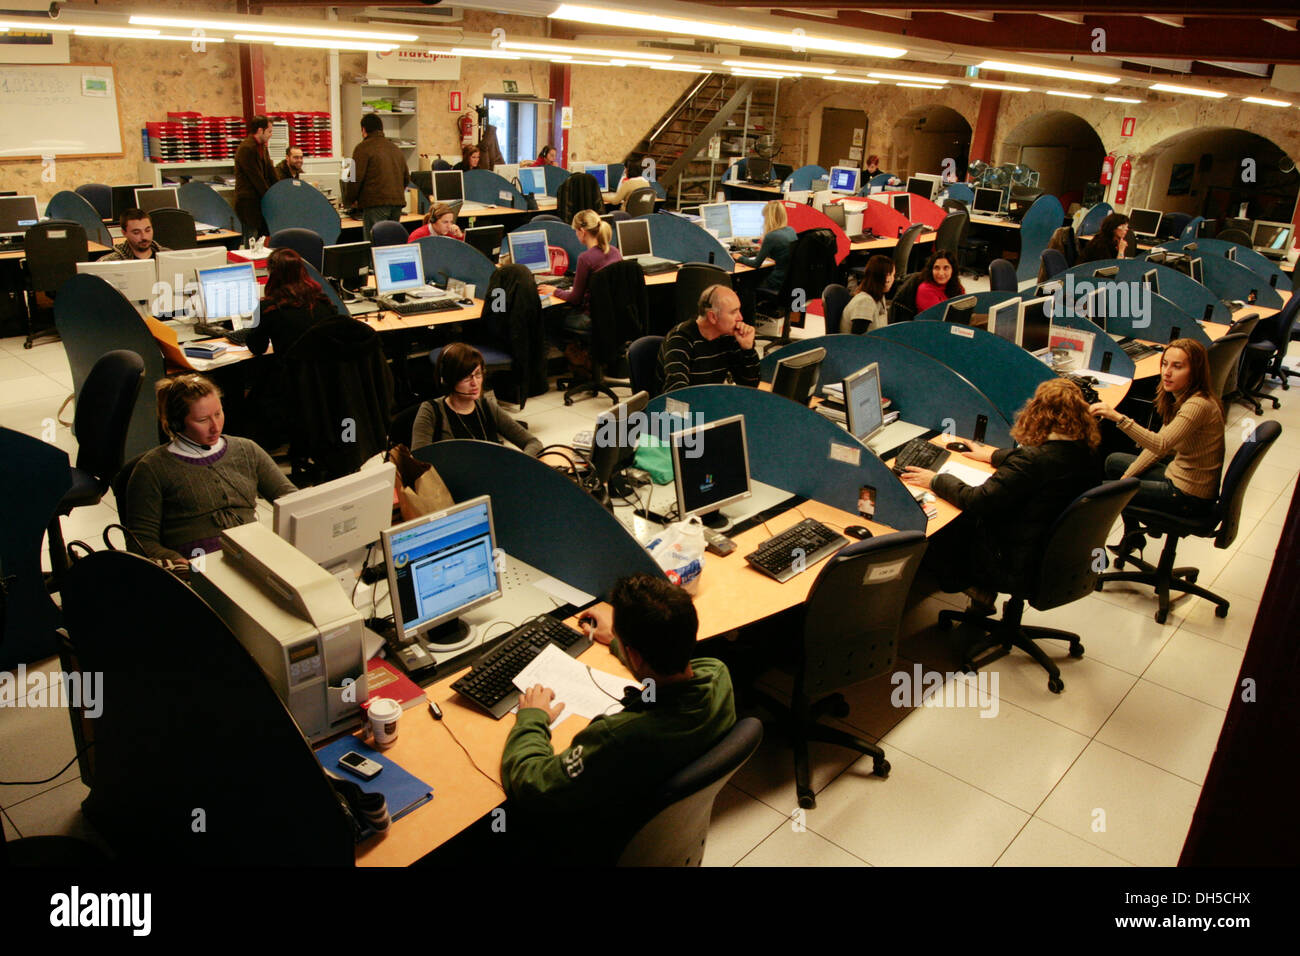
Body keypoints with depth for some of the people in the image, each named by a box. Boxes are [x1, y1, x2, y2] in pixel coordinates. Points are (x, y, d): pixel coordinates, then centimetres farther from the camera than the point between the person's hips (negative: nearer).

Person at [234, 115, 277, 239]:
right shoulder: (246, 149, -15)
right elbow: (256, 178, -17)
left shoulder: (262, 147, 13)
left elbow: (270, 171, 13)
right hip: (248, 202, -9)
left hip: (260, 200, 9)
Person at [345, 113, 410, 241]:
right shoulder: (395, 148, 19)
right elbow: (406, 177, 24)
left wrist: (350, 199, 5)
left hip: (376, 203, -7)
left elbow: (356, 178, -9)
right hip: (398, 201, 7)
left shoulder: (363, 148, -4)